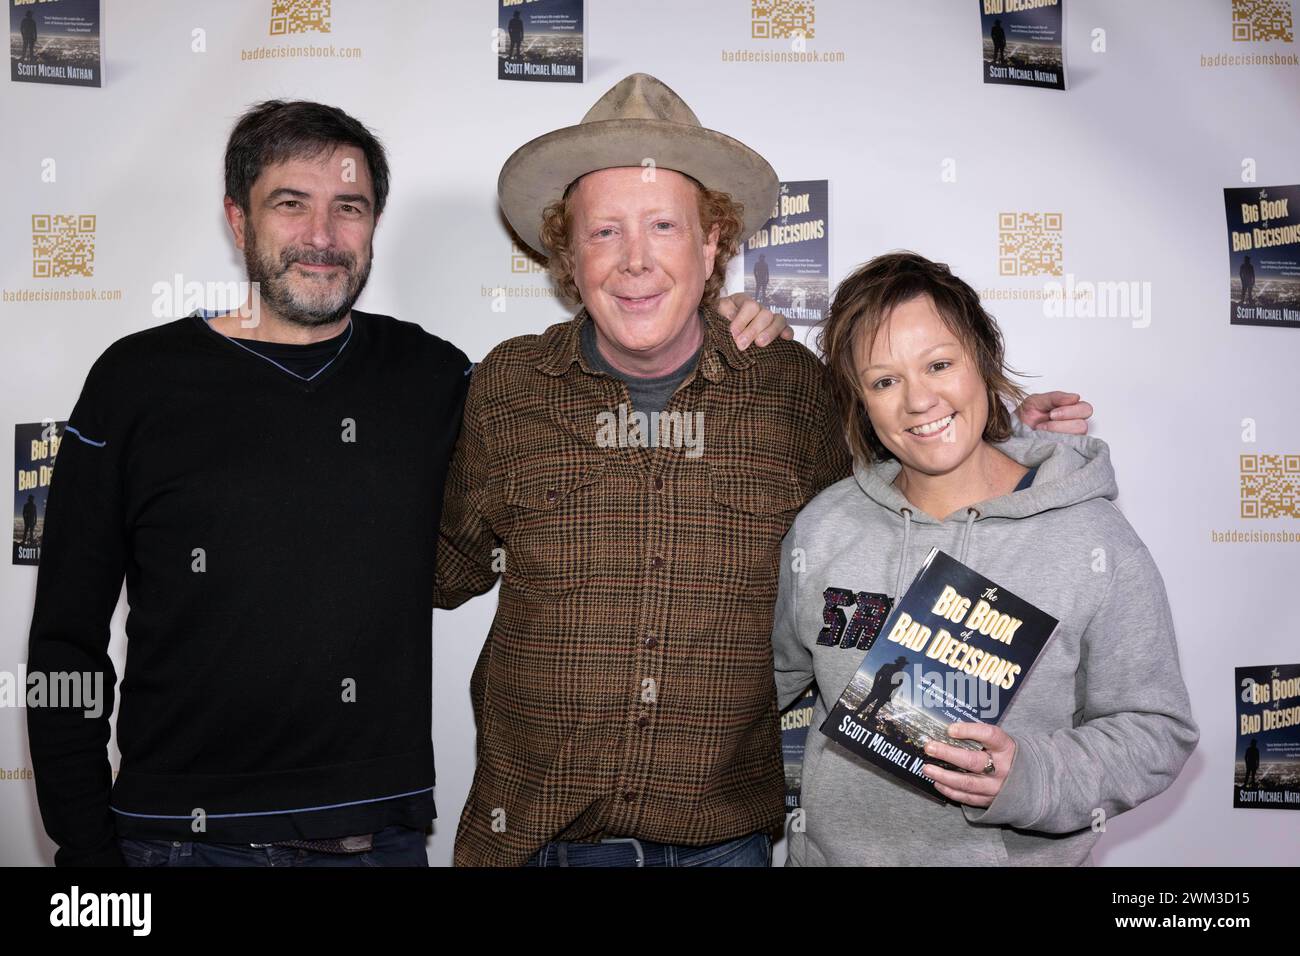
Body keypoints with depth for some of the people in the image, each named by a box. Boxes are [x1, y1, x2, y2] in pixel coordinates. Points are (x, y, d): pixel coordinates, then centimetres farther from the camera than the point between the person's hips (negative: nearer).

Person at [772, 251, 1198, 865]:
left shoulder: (1094, 543, -14)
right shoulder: (823, 527, -6)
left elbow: (1155, 728, -11)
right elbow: (777, 667, 9)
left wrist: (1033, 777, -25)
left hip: (1015, 853, -2)